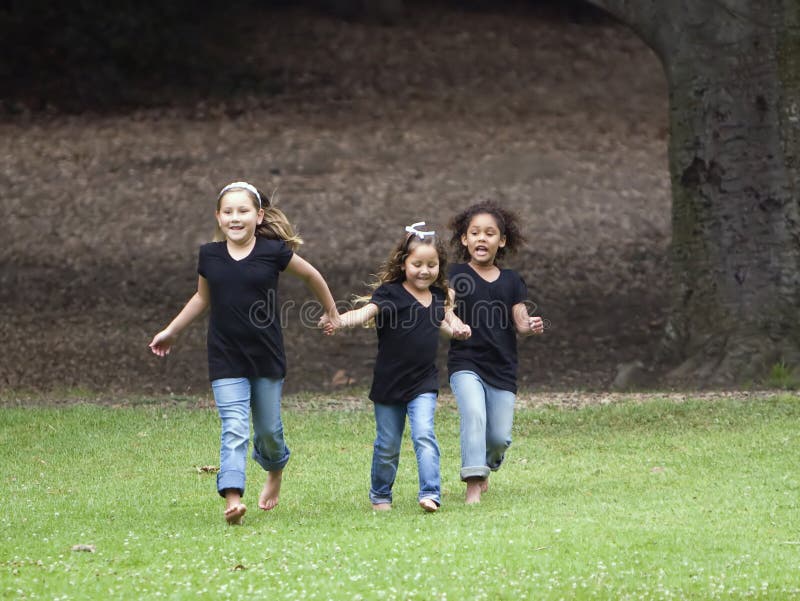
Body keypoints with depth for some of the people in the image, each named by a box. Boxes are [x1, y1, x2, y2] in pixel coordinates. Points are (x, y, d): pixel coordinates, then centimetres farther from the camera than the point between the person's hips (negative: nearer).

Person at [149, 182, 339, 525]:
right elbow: (203, 298, 17)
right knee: (234, 429, -14)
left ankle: (275, 470, 45)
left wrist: (333, 314, 18)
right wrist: (170, 332, 22)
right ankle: (232, 499, -23)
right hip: (226, 361, 0)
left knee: (268, 428, 13)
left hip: (267, 358, 0)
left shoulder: (273, 251, -8)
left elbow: (311, 276, 8)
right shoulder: (209, 256, -1)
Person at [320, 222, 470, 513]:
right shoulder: (390, 293, -12)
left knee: (424, 435, -16)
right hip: (389, 382, -2)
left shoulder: (437, 296, 5)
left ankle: (430, 494, -17)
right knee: (387, 445, 9)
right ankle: (380, 495, 28)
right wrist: (338, 320, -48)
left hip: (423, 382, 2)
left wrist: (457, 328, 3)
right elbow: (367, 311, -29)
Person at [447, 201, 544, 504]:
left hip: (503, 368, 3)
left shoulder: (511, 281, 9)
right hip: (465, 363, -3)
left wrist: (531, 326, -18)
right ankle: (473, 484, -25)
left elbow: (520, 323, 6)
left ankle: (485, 467, 33)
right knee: (474, 415, -26)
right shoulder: (457, 275, -1)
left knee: (500, 437, 1)